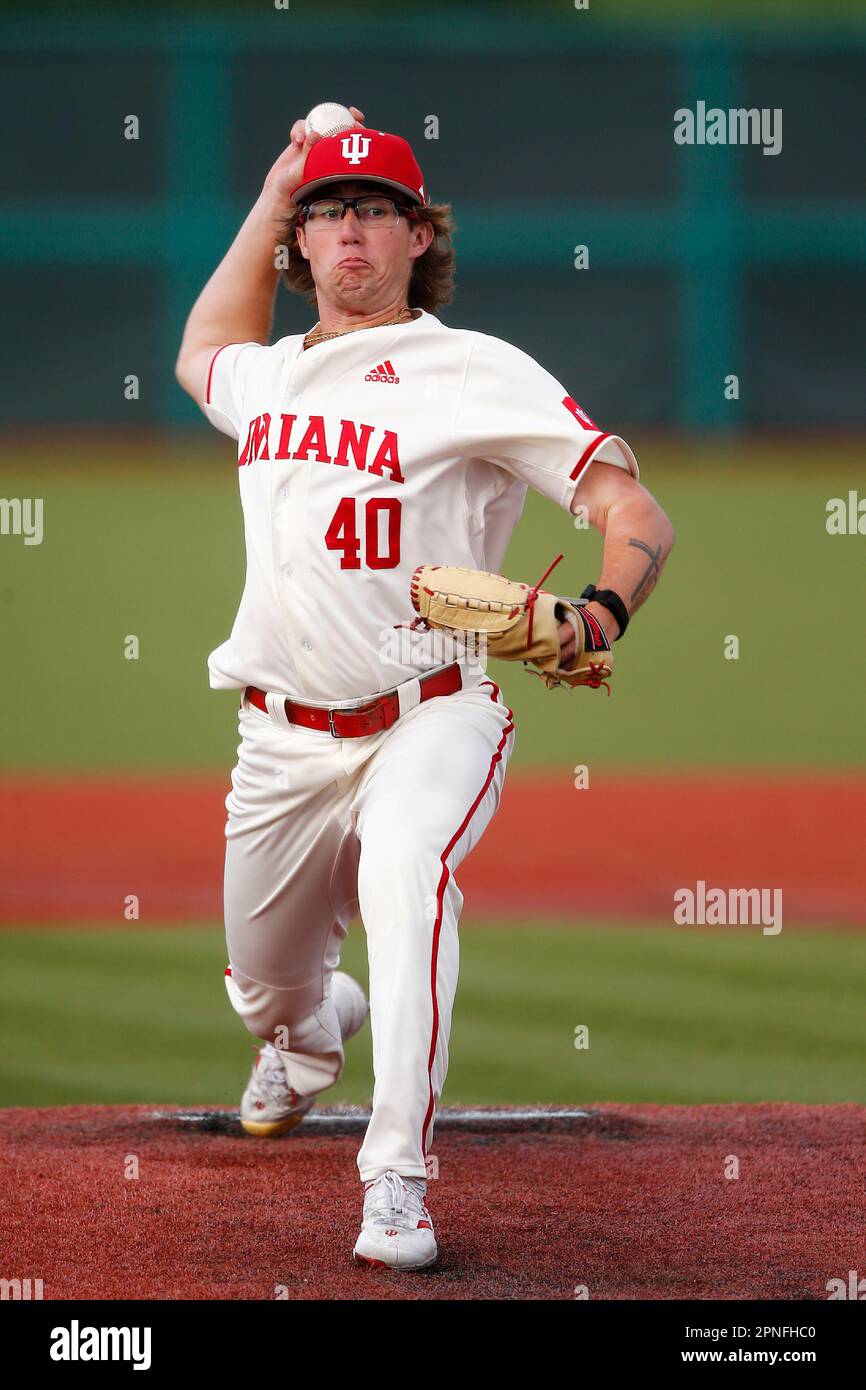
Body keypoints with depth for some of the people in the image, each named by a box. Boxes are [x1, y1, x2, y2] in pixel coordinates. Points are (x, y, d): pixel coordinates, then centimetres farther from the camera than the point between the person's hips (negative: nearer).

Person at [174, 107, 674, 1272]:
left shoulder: (476, 373, -8)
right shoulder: (267, 379, 11)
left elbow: (634, 509, -14)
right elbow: (205, 353, 38)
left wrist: (601, 613, -35)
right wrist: (272, 199, 29)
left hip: (430, 721, -6)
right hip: (285, 738, 6)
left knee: (405, 870, -37)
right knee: (267, 987, 17)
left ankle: (396, 1184, -36)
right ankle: (315, 1029, 57)